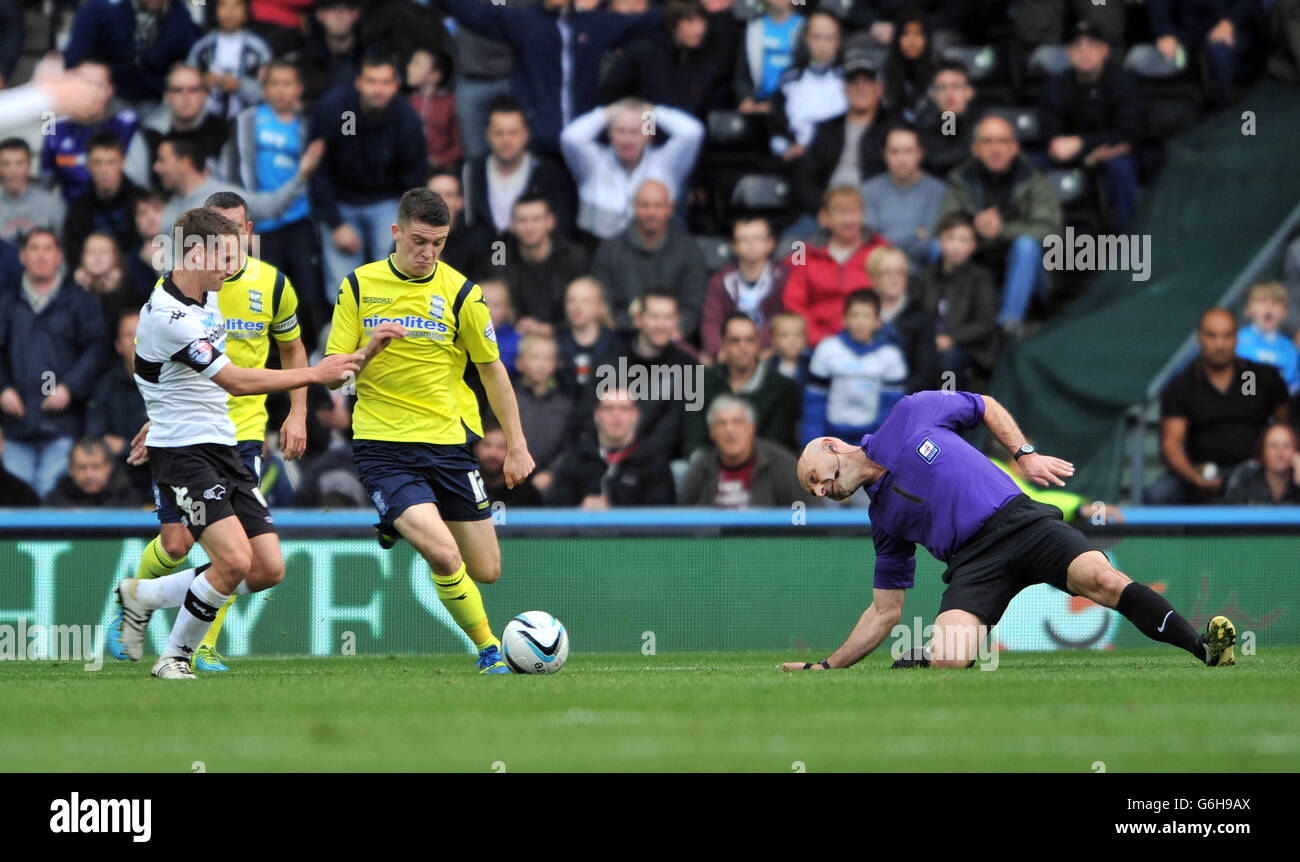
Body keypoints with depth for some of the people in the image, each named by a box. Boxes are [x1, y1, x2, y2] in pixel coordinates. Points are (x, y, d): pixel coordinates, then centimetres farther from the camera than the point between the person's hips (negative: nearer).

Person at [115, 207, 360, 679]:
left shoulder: (207, 297, 10)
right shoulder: (166, 317, -20)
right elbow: (236, 381, -24)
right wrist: (315, 373, -22)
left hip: (222, 447, 9)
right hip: (182, 453, -9)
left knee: (268, 569, 0)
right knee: (234, 560, -23)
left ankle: (142, 595, 18)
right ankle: (174, 656, -2)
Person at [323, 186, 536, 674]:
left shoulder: (459, 293, -1)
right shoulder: (359, 286, 1)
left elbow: (491, 369, 8)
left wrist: (516, 446, 7)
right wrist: (369, 349, -18)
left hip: (449, 442, 2)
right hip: (382, 445, -2)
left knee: (486, 571, 6)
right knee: (444, 556, -21)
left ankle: (405, 525, 37)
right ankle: (488, 648, 0)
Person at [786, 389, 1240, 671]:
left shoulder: (910, 414, 10)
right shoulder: (881, 520, 17)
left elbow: (988, 408, 21)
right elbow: (885, 610, 20)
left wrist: (1025, 454, 4)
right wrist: (825, 666, 13)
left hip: (1020, 520, -2)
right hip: (972, 562, 2)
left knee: (1102, 579, -30)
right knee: (947, 658, -28)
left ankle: (1204, 647, -31)